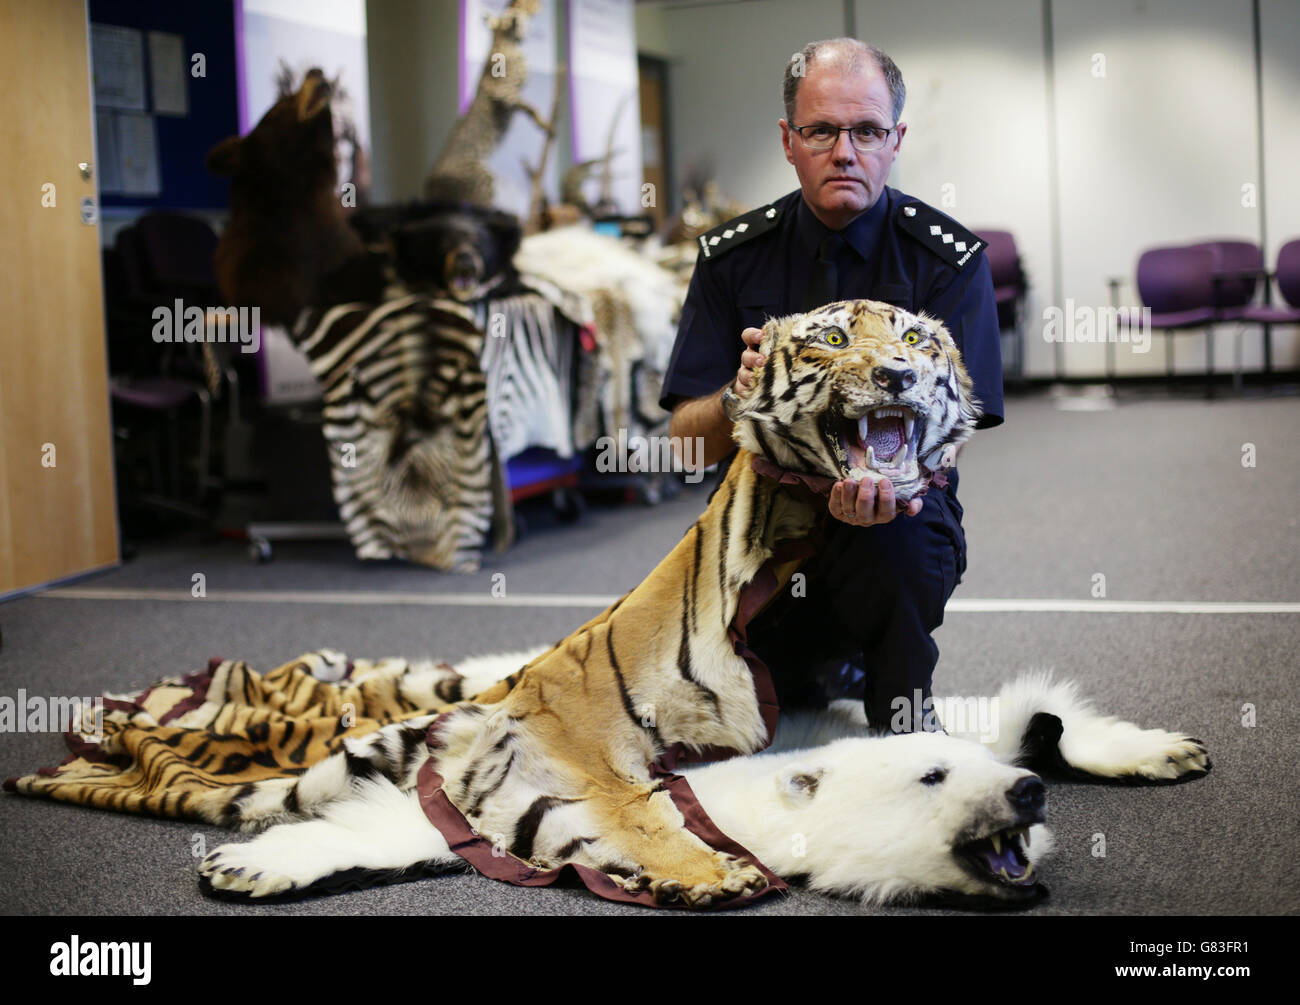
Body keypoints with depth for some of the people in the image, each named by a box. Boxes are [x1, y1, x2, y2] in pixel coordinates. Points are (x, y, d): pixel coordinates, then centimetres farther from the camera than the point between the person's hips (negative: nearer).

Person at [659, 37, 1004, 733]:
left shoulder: (949, 260, -6)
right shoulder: (732, 256, 0)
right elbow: (686, 442, -3)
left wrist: (884, 479, -39)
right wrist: (739, 396, -27)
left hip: (897, 515, -2)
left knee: (892, 541, -38)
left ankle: (902, 704, -6)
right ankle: (824, 661, 19)